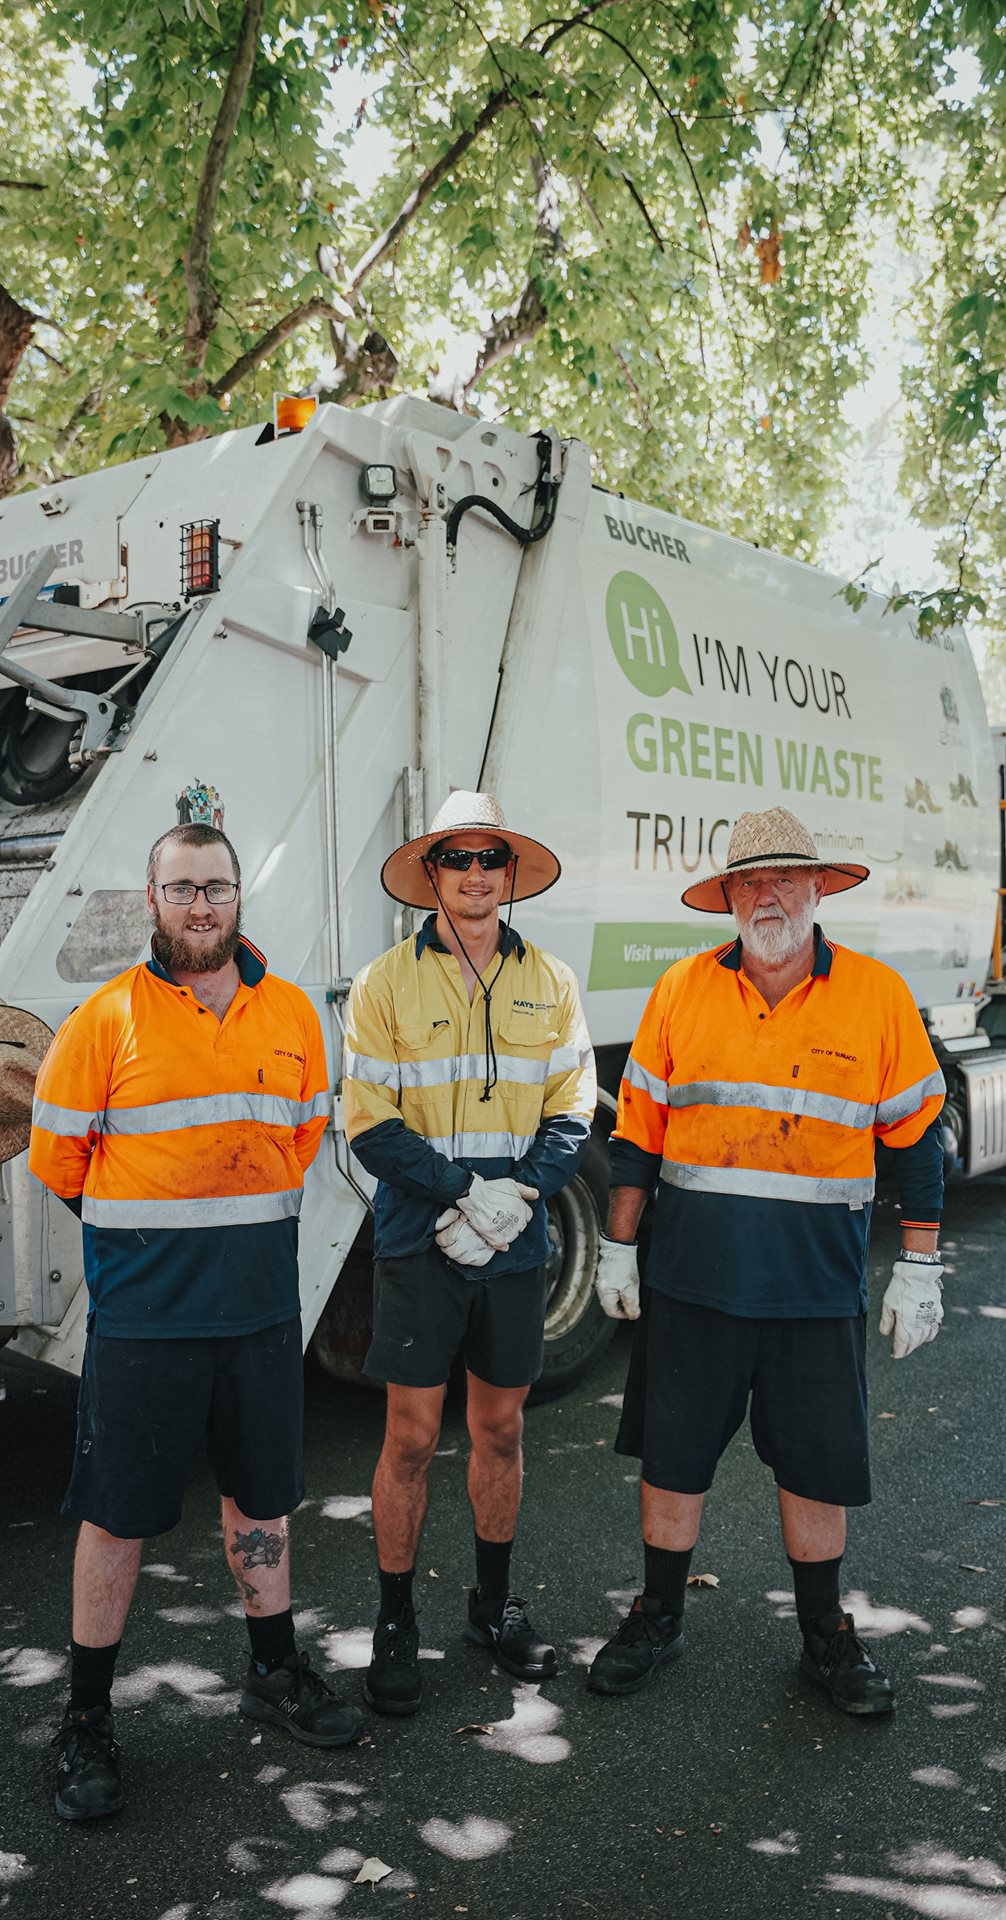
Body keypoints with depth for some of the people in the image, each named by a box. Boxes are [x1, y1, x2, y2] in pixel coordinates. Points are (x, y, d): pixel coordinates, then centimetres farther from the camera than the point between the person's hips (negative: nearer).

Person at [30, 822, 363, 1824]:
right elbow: (58, 1159, 0)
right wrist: (146, 1236, 8)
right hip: (141, 1313, -3)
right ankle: (87, 1719, 25)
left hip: (261, 1306, 4)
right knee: (116, 1513, 7)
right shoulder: (104, 1019, -8)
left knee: (260, 1496, 17)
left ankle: (274, 1672, 37)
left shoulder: (293, 1014, 3)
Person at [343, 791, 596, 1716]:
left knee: (501, 1429, 15)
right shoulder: (387, 981, -3)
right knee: (413, 1437, 3)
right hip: (420, 1241, -3)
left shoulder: (548, 981, 6)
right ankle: (396, 1622, 21)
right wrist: (464, 1191, -18)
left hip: (517, 1242, 3)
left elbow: (572, 1112, 4)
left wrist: (516, 1193, -13)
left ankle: (495, 1601, 34)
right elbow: (371, 1125, -7)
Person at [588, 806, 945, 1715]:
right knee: (672, 1453, 11)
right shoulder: (681, 991, 1)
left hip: (820, 1285, -1)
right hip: (692, 1275, 1)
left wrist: (918, 1271, 1)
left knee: (818, 1464, 11)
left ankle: (827, 1637, 33)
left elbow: (917, 1139, 3)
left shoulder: (878, 994, -2)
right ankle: (659, 1618, 33)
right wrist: (618, 1248, 5)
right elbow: (638, 1130, 6)